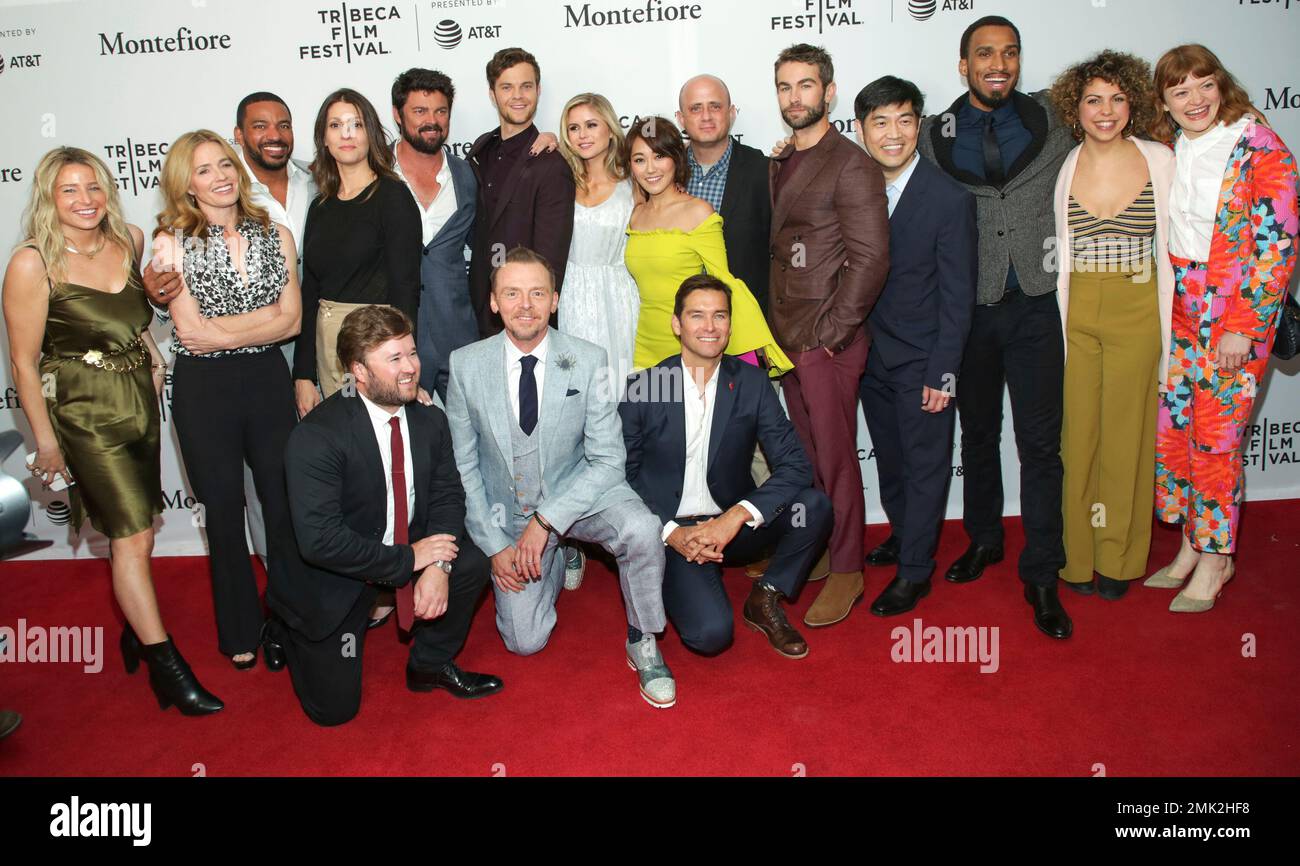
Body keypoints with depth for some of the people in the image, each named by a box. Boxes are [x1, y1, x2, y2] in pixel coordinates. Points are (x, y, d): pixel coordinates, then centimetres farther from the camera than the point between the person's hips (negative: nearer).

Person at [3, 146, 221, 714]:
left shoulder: (130, 241, 1)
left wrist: (153, 354, 9)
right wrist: (46, 440, -6)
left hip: (140, 399, 6)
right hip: (84, 411, -6)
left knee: (138, 526, 14)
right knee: (132, 533, -7)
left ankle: (136, 626, 34)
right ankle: (164, 663, 2)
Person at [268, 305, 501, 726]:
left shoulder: (430, 420, -7)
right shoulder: (316, 436, -27)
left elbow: (448, 497, -5)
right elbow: (319, 540, -30)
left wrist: (438, 566, -23)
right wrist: (408, 559, -27)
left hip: (413, 550, 5)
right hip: (336, 573, -5)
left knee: (471, 563, -21)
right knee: (333, 708, -3)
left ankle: (430, 663, 5)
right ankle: (289, 630, 28)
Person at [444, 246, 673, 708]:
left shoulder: (588, 361, -13)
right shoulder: (466, 365, -9)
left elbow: (608, 460, -13)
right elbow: (462, 464, -2)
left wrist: (545, 520, -23)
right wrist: (494, 545, -8)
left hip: (576, 491, -1)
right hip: (509, 511, 2)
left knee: (641, 528, -33)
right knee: (525, 641, -4)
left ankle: (643, 643, -6)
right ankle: (556, 559, 28)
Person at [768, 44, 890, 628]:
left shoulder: (850, 165, -10)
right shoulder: (779, 163, 15)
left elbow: (870, 258, -16)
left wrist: (829, 334, -15)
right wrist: (777, 328, 10)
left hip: (828, 340, -7)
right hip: (787, 337, 7)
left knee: (835, 457, 1)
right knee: (805, 454, 14)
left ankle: (846, 572, 15)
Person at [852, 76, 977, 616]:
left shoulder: (949, 199, -14)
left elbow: (958, 295, -13)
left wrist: (943, 373, -15)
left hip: (922, 359, -5)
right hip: (871, 352, 5)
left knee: (925, 464, 6)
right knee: (889, 457, 18)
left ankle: (914, 571, 18)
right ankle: (903, 535, 39)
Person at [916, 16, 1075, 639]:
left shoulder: (1048, 122, 2)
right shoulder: (935, 136, 1)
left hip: (1034, 306, -1)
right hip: (968, 308, 1)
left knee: (1040, 442, -2)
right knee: (978, 433, 15)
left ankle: (1041, 576, 9)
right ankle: (983, 539, 35)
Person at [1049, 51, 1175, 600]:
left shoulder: (1159, 160, -2)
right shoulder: (1063, 167, 1)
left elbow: (1169, 250, 1)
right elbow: (1061, 254, 5)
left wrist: (1168, 334, -2)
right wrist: (1056, 330, -1)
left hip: (1137, 312, -1)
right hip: (1076, 312, 1)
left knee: (1125, 435, 6)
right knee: (1078, 433, 5)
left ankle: (1116, 559, 22)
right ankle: (1079, 554, 21)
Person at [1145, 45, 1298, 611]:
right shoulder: (1166, 150, 6)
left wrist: (1243, 326, -16)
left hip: (1237, 315, -5)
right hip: (1178, 310, 6)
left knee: (1215, 437, -2)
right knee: (1170, 427, 6)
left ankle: (1213, 559, 15)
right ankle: (1191, 546, 24)